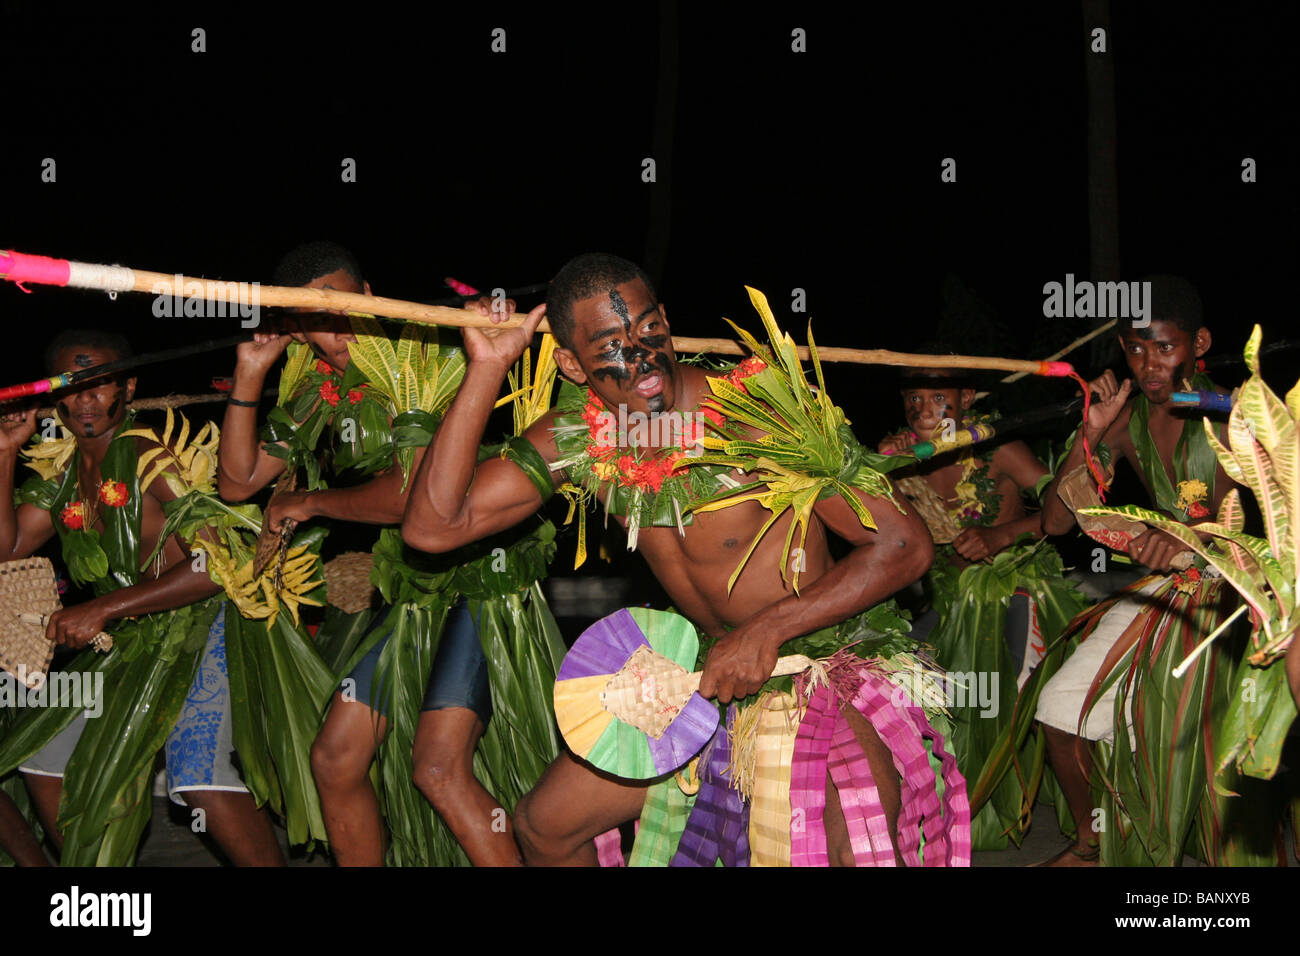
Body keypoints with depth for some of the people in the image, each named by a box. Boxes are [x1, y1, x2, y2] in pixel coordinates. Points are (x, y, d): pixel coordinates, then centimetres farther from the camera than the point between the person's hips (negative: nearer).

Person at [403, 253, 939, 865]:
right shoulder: (575, 440, -5)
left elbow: (905, 544, -20)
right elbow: (433, 526, -13)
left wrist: (767, 629, -25)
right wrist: (486, 370, -17)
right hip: (710, 673, 6)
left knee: (853, 850, -30)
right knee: (543, 826, 9)